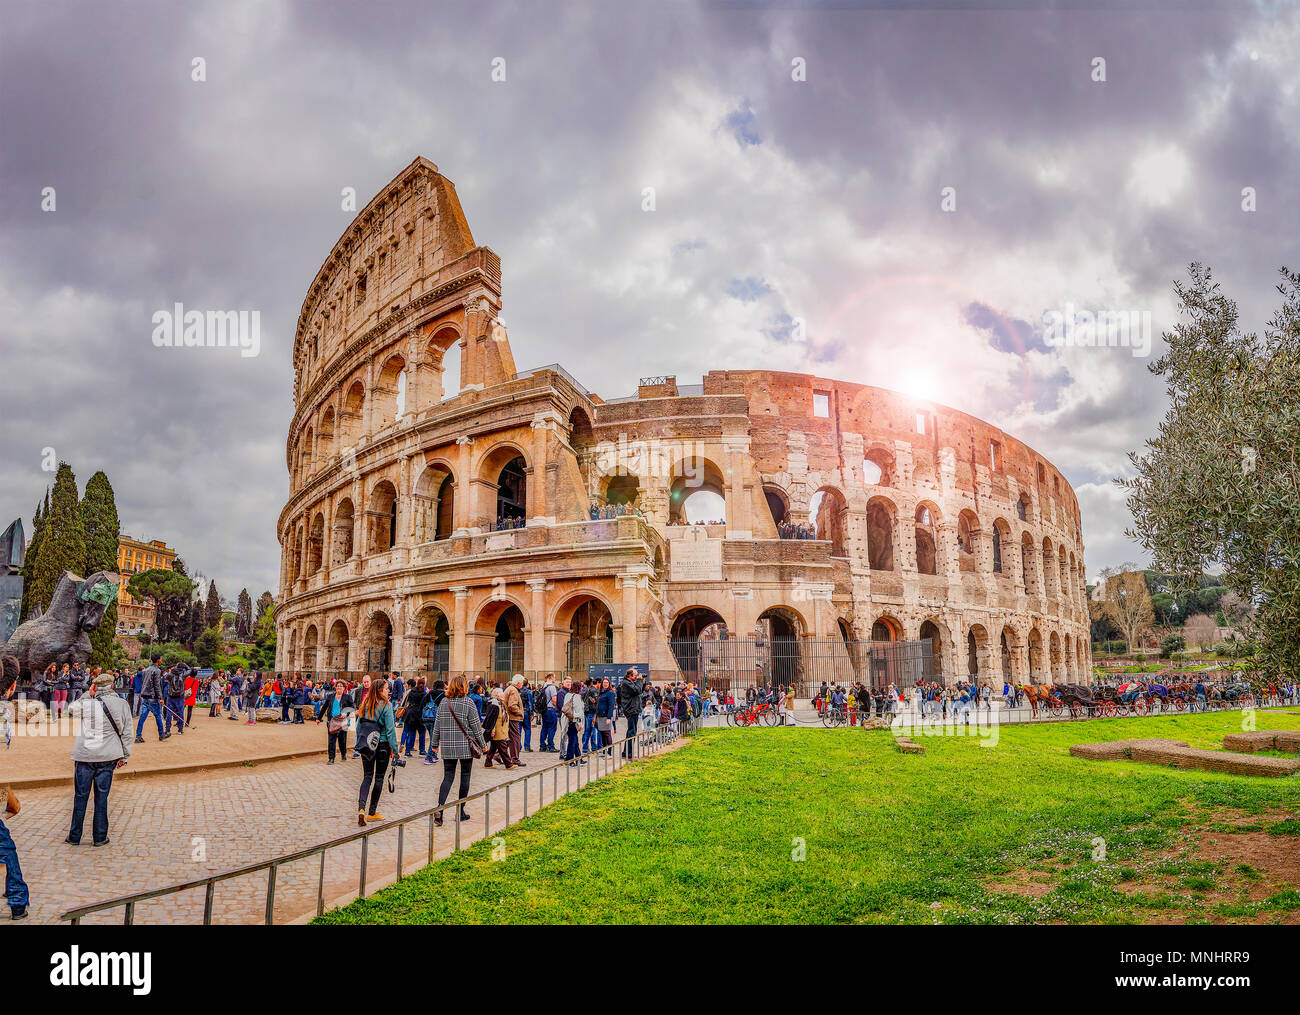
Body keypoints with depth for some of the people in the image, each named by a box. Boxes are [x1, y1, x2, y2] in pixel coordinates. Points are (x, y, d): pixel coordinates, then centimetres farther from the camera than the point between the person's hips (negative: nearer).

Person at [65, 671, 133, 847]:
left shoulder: (87, 704, -8)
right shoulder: (123, 705, -2)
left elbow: (71, 708, 16)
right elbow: (126, 733, 3)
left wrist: (87, 695, 12)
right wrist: (124, 756, 11)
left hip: (84, 756, -1)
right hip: (108, 758, 1)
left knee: (80, 796, 11)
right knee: (102, 797, 9)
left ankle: (75, 837, 20)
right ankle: (100, 837, 14)